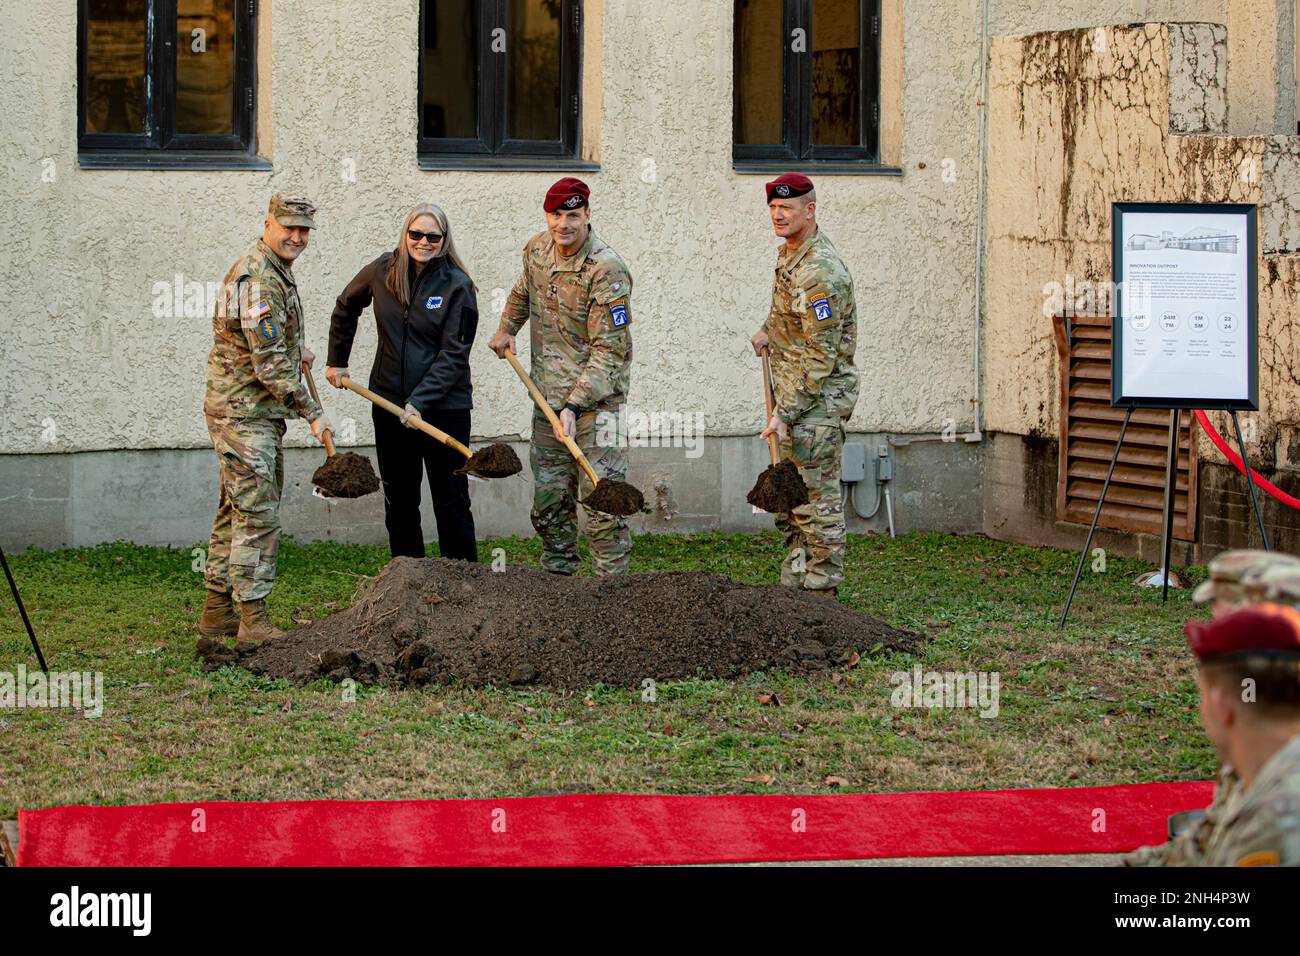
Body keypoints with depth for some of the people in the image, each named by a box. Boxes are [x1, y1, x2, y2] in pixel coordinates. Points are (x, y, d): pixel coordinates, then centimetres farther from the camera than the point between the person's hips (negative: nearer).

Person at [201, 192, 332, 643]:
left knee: (236, 510, 14)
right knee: (257, 513, -10)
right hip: (244, 409, -11)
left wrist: (297, 349, 26)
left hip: (257, 410, 11)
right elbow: (269, 363, -23)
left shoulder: (276, 270, 14)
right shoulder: (258, 280, -20)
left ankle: (217, 611, 19)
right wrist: (311, 412, -18)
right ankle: (253, 618, -8)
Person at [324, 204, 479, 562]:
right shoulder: (383, 271, 1)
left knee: (451, 502, -2)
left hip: (444, 407, -4)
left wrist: (420, 402, -22)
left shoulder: (457, 286, -10)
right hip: (390, 403, 4)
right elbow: (345, 309, 21)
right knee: (399, 502, 11)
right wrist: (337, 361, 21)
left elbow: (453, 354, -14)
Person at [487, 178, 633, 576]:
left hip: (596, 397, -7)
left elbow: (608, 351, -21)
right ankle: (556, 575, 22)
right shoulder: (537, 250, 4)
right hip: (548, 396, 7)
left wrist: (574, 405, -27)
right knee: (548, 496, 11)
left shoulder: (607, 270, -19)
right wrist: (506, 330, 25)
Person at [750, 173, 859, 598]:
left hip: (820, 395, -10)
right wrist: (769, 330, 14)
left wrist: (785, 414, -22)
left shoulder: (821, 272, -22)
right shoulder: (789, 251, 10)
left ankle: (822, 593, -5)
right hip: (794, 389, 10)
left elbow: (821, 356, -22)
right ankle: (794, 586, 20)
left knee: (817, 498, -8)